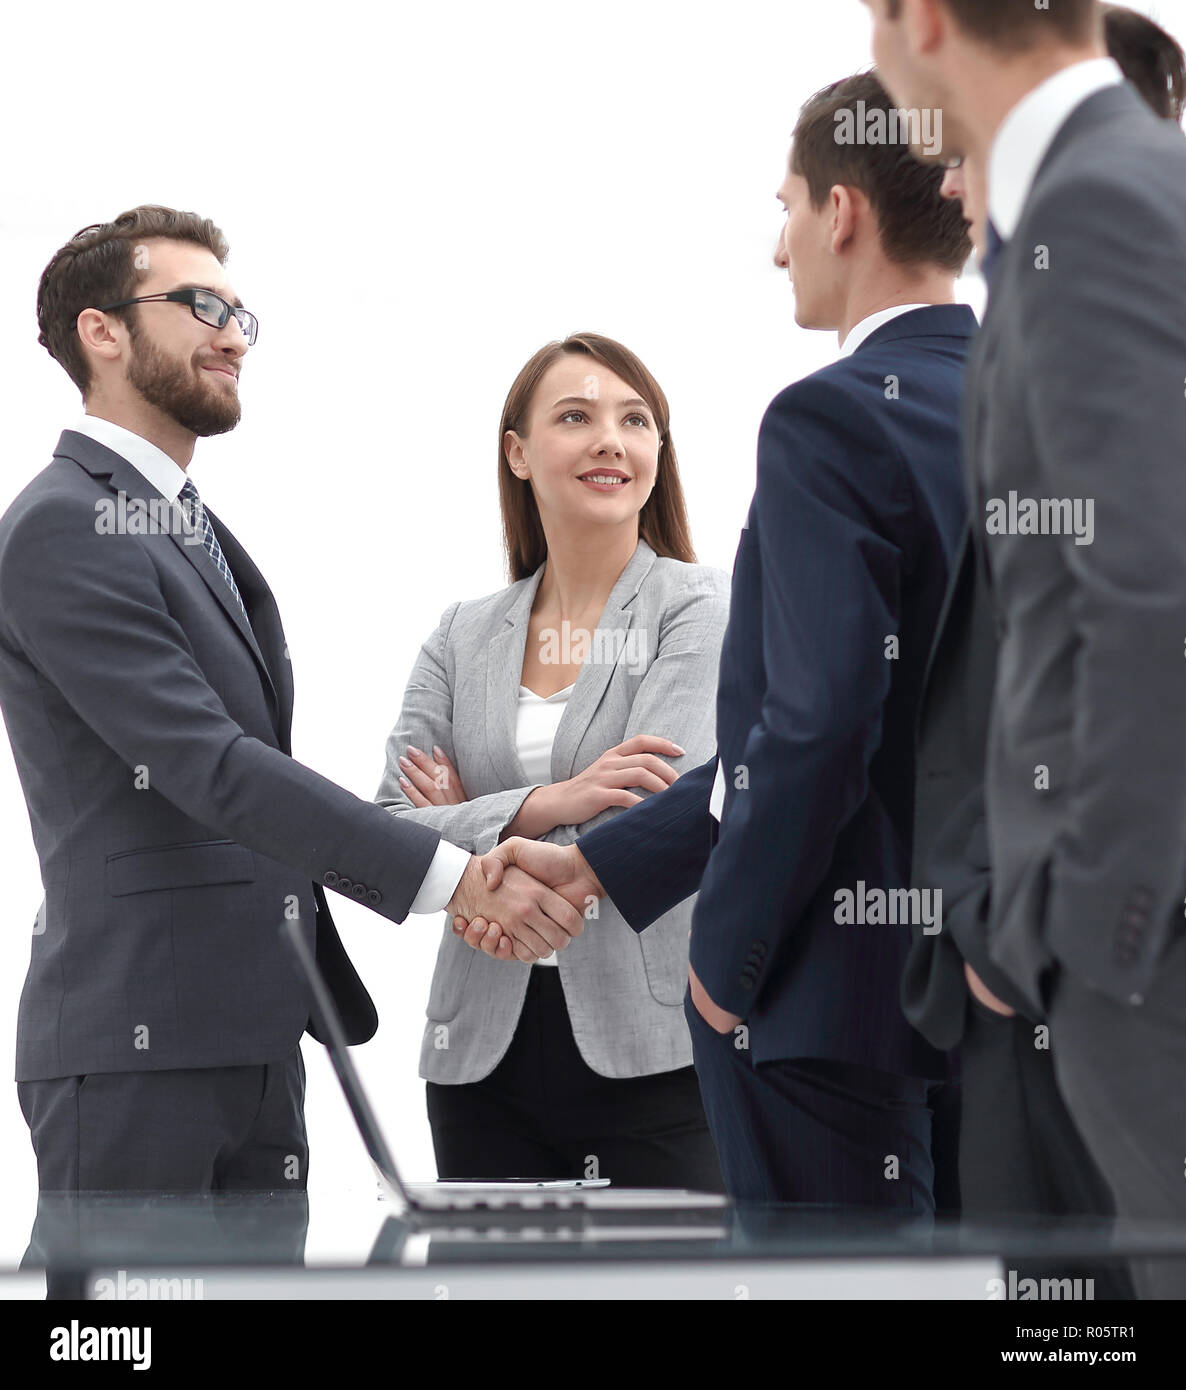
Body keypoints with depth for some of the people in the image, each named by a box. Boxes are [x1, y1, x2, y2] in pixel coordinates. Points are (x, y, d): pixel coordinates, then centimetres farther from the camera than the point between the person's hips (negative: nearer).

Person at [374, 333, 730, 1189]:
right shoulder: (462, 637, 12)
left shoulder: (700, 609, 0)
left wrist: (473, 824, -1)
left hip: (654, 1051, -3)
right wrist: (546, 805, -15)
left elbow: (661, 822, -13)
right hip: (485, 1055, 4)